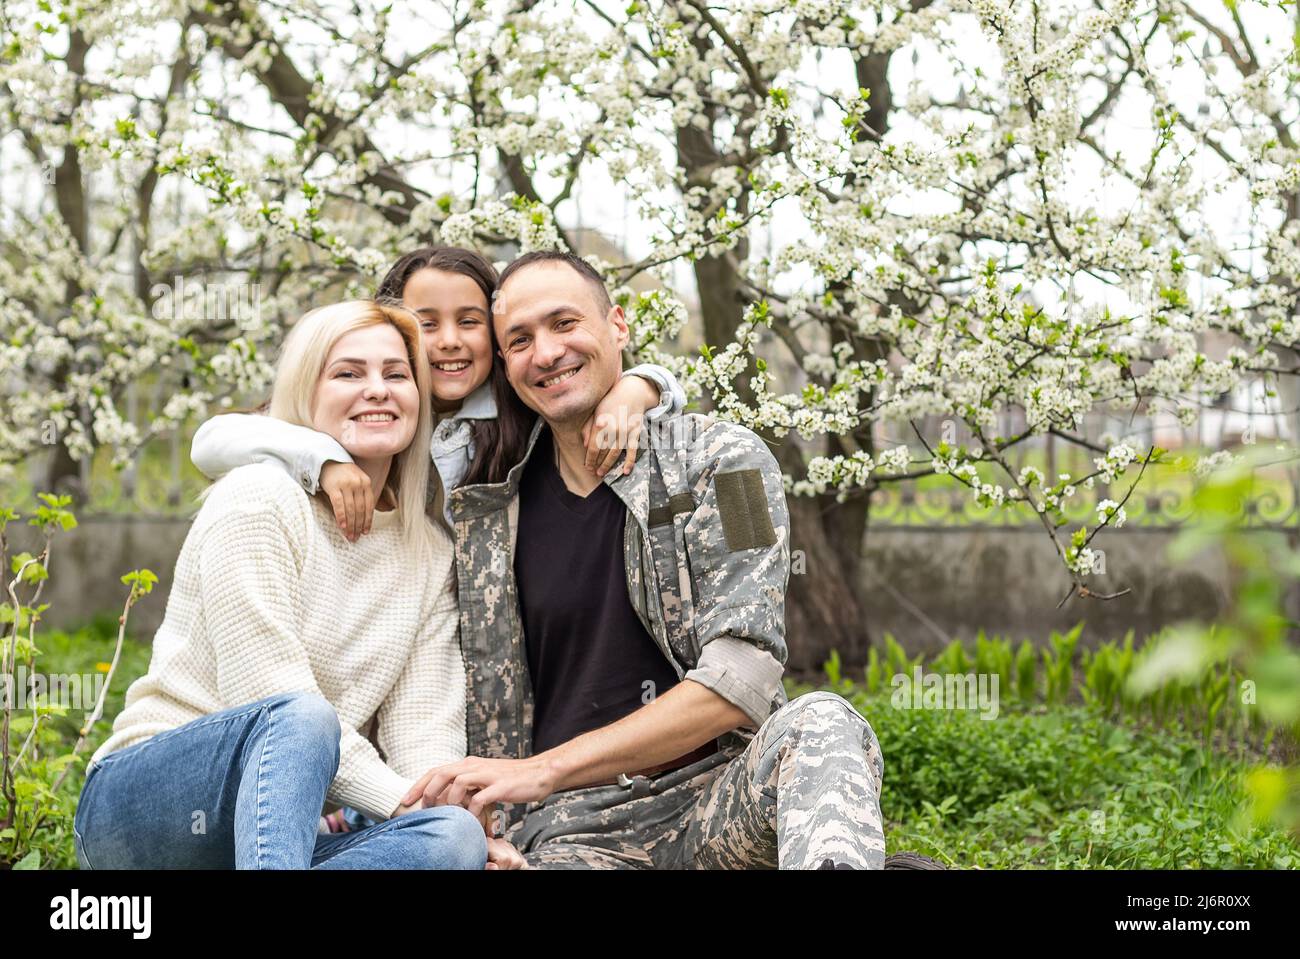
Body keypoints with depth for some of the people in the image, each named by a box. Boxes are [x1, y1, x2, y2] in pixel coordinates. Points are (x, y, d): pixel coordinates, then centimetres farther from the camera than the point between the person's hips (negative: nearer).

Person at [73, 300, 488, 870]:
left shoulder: (432, 560, 12)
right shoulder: (257, 502, -6)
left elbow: (425, 730, 1)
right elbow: (269, 693, -15)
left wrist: (456, 812, -21)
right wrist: (405, 802, -20)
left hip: (292, 827, 5)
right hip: (141, 800, -5)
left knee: (458, 837, -26)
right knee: (300, 717, -37)